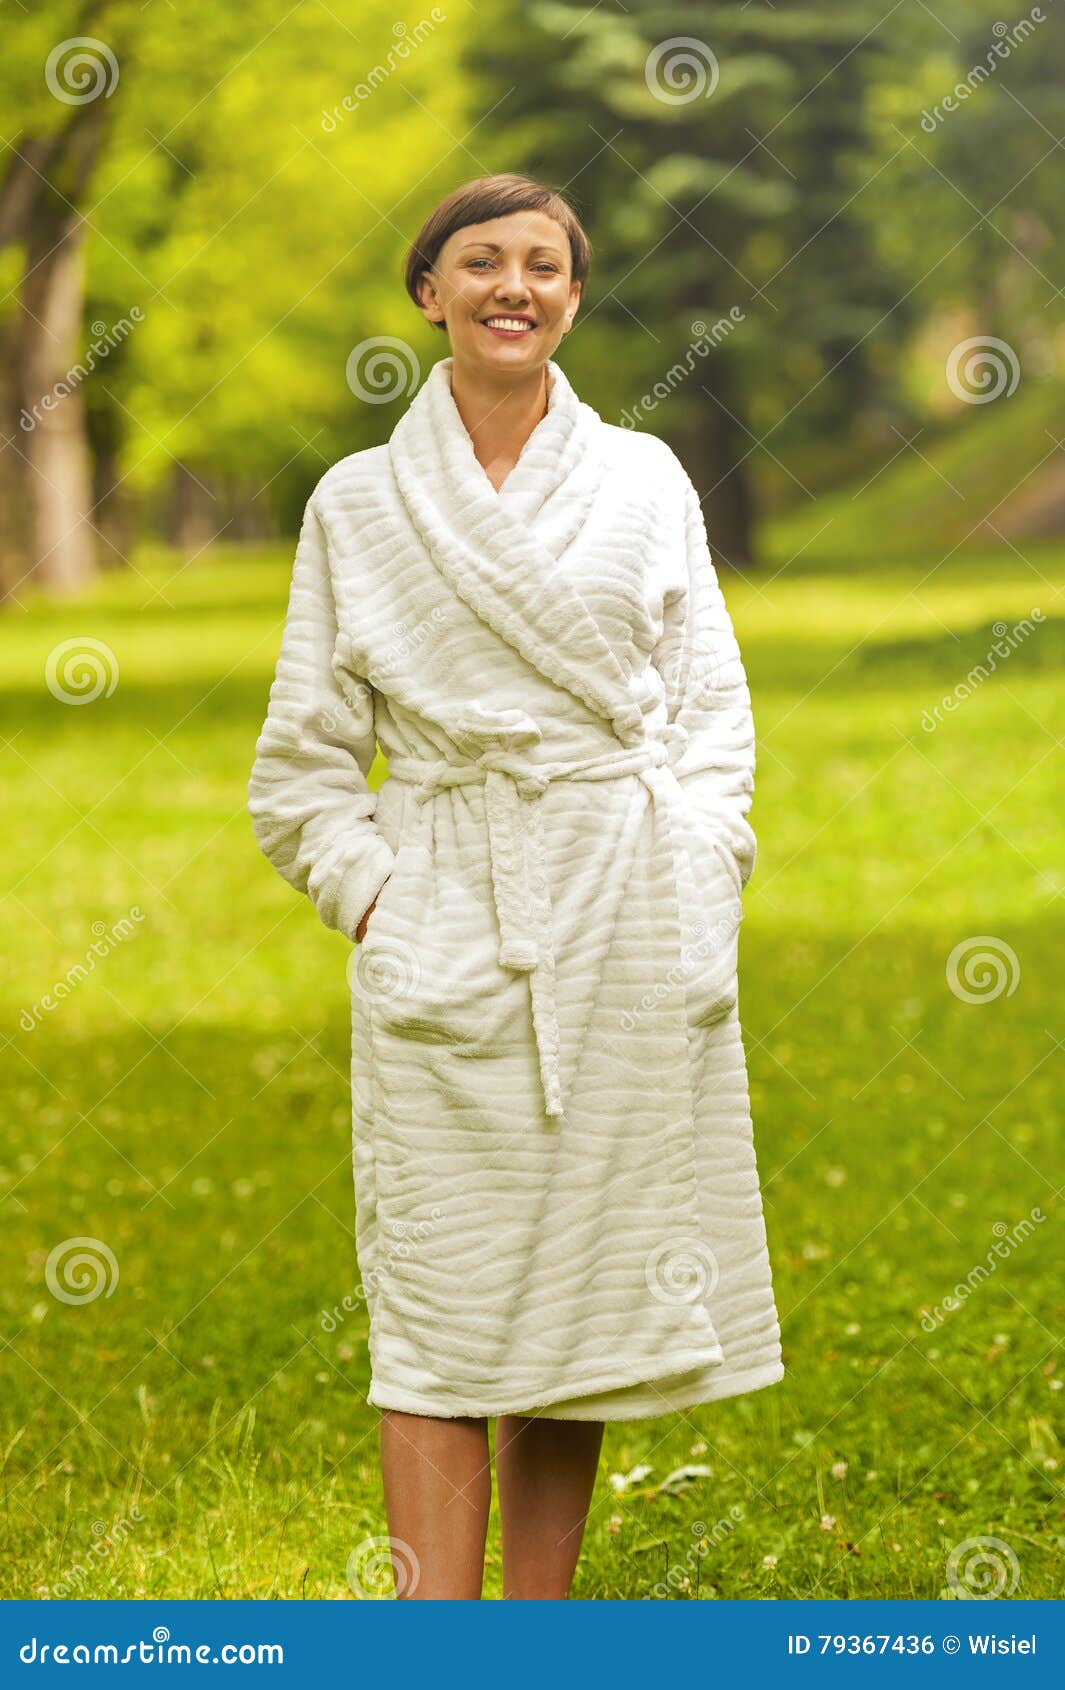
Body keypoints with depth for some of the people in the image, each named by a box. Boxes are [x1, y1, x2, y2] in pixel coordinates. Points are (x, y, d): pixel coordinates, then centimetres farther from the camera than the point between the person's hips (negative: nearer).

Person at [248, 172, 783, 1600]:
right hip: (448, 934, -1)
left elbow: (712, 714, 8)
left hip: (631, 931, 1)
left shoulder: (645, 482, 9)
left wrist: (693, 885, -5)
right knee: (440, 1315, -6)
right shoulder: (360, 503, 7)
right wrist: (377, 898, -4)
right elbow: (303, 763, 9)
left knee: (587, 1302, 4)